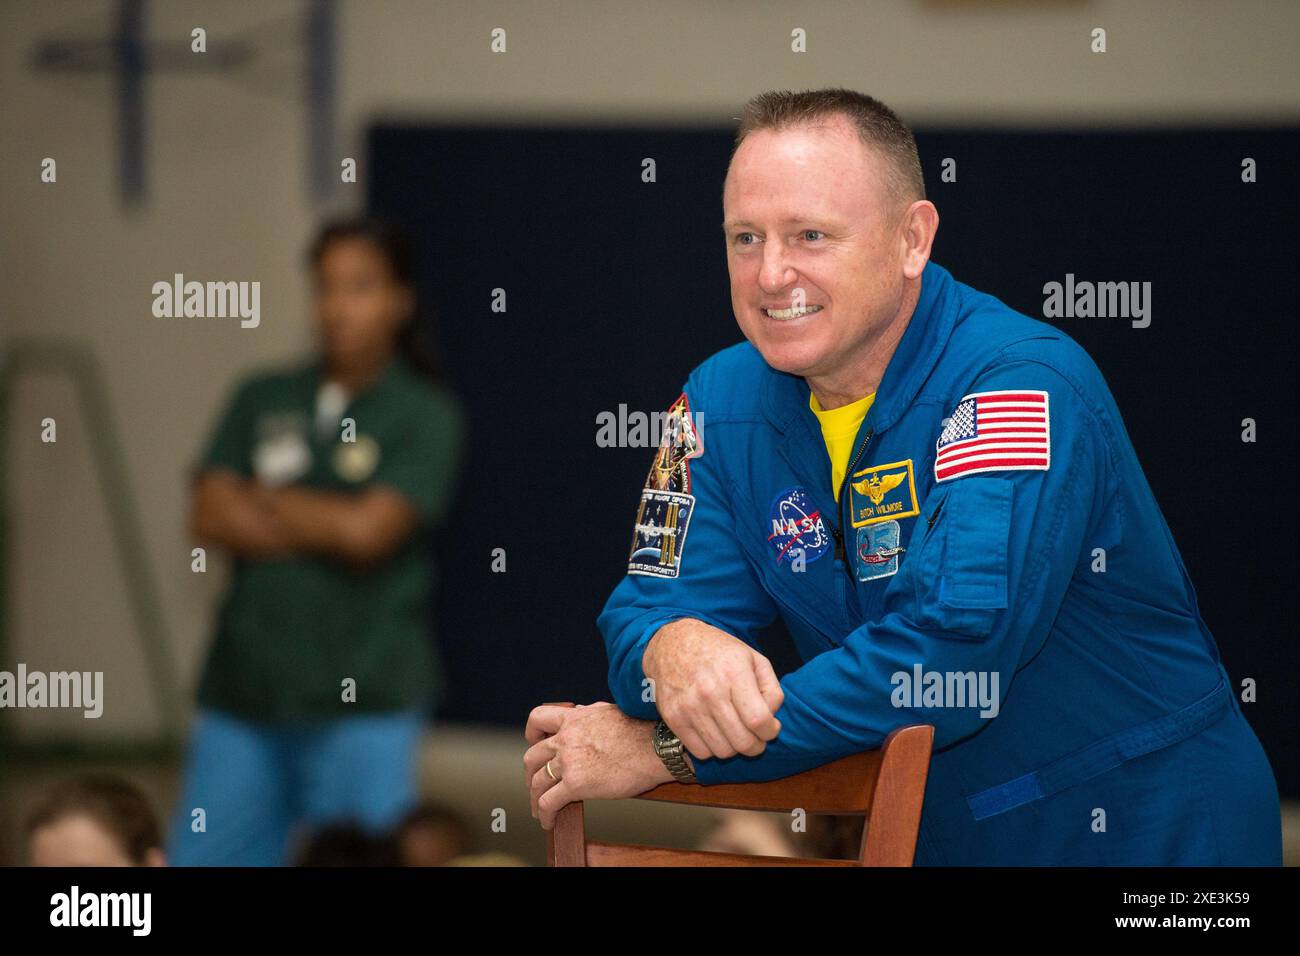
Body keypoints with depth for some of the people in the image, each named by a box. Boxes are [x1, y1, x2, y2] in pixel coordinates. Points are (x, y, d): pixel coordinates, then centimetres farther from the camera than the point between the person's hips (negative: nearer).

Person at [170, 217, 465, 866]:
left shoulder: (426, 417, 0)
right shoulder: (263, 401, 13)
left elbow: (368, 529, -12)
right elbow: (210, 517, 1)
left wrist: (263, 499, 1)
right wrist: (325, 527, -8)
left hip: (363, 696, -4)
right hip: (244, 689, 4)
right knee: (200, 863, 3)